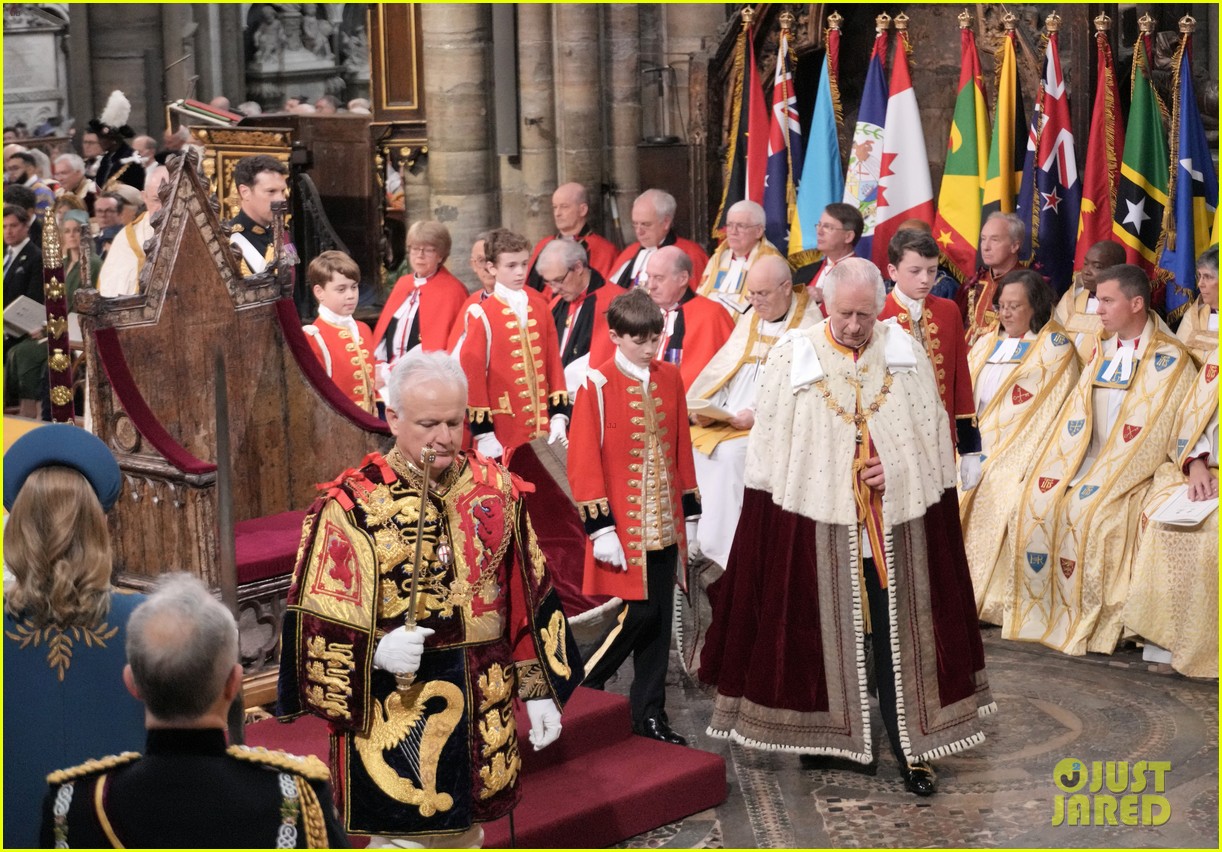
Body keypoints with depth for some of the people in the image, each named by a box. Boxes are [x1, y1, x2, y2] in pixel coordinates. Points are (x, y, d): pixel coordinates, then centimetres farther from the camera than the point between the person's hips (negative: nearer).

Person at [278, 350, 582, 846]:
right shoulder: (350, 507, -11)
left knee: (465, 835, 18)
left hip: (479, 720, 5)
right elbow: (314, 622, -9)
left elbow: (530, 601, 10)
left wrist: (540, 690, 10)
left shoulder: (497, 492, 3)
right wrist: (375, 651, -24)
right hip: (392, 725, -5)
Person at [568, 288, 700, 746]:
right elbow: (583, 460, -10)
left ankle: (649, 713, 18)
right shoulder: (597, 384, -9)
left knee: (659, 618, 8)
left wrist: (690, 514, 14)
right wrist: (600, 528, -13)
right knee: (638, 614, -9)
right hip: (624, 527, -5)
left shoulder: (670, 378, 8)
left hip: (665, 525, 6)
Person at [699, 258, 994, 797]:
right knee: (824, 632, 7)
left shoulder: (905, 353, 3)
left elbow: (934, 435, 8)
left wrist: (898, 470, -8)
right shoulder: (790, 358, -2)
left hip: (896, 525, 1)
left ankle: (910, 744, 11)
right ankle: (827, 734, 21)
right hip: (819, 522, -1)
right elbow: (769, 447, 0)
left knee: (899, 636, 4)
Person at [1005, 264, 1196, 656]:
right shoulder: (1102, 350, 15)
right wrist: (1059, 466, 1)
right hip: (1089, 459, 6)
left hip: (1132, 471, -6)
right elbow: (1076, 413, 15)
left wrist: (1103, 476, -16)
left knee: (1087, 509, -28)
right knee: (1038, 499, -17)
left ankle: (1090, 622, -16)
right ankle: (1040, 612, -10)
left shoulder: (1170, 359, -5)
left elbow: (1158, 432, -10)